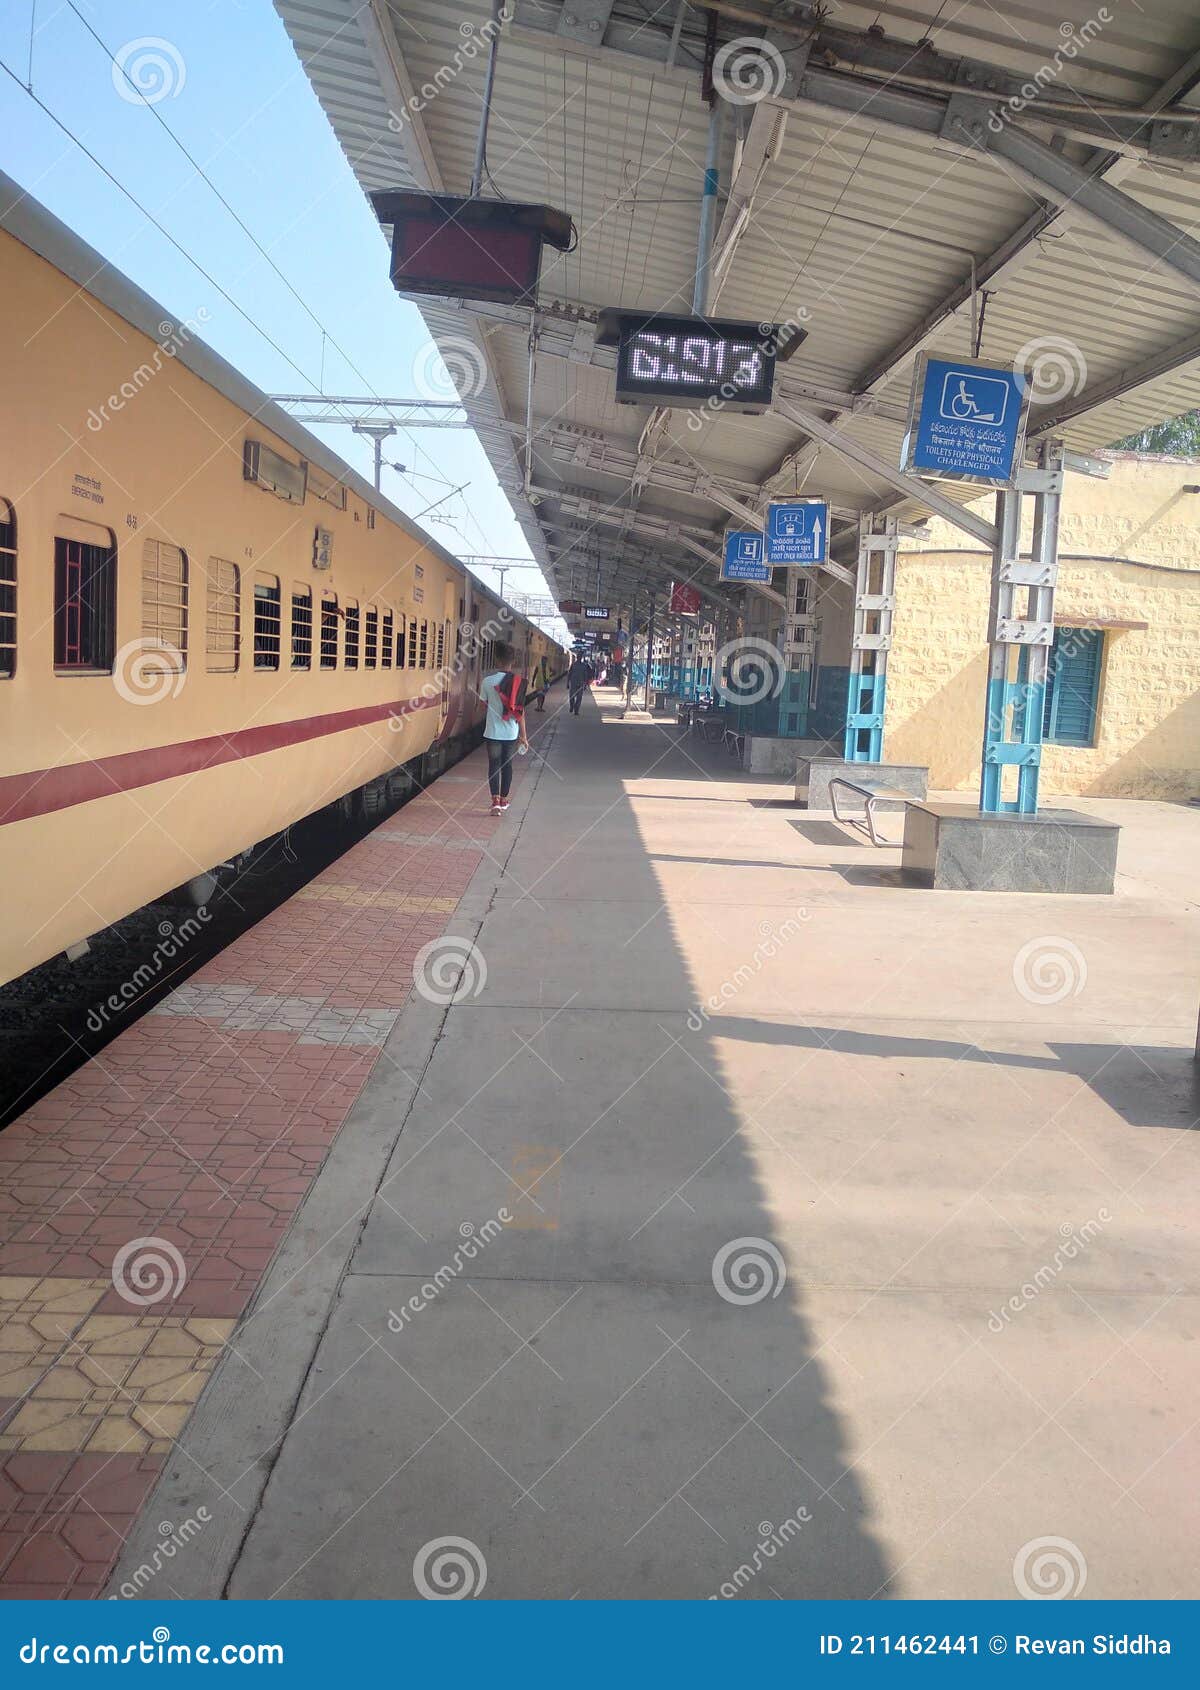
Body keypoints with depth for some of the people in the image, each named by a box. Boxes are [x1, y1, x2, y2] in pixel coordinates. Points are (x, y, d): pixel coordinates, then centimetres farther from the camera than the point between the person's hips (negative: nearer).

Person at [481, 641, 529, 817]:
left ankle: (495, 801, -10)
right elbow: (520, 711, -6)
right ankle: (503, 800, 25)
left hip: (493, 731, -1)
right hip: (511, 732, 2)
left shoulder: (488, 681, -9)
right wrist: (523, 735, 0)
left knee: (494, 765, 4)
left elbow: (485, 703, 6)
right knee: (507, 765, 15)